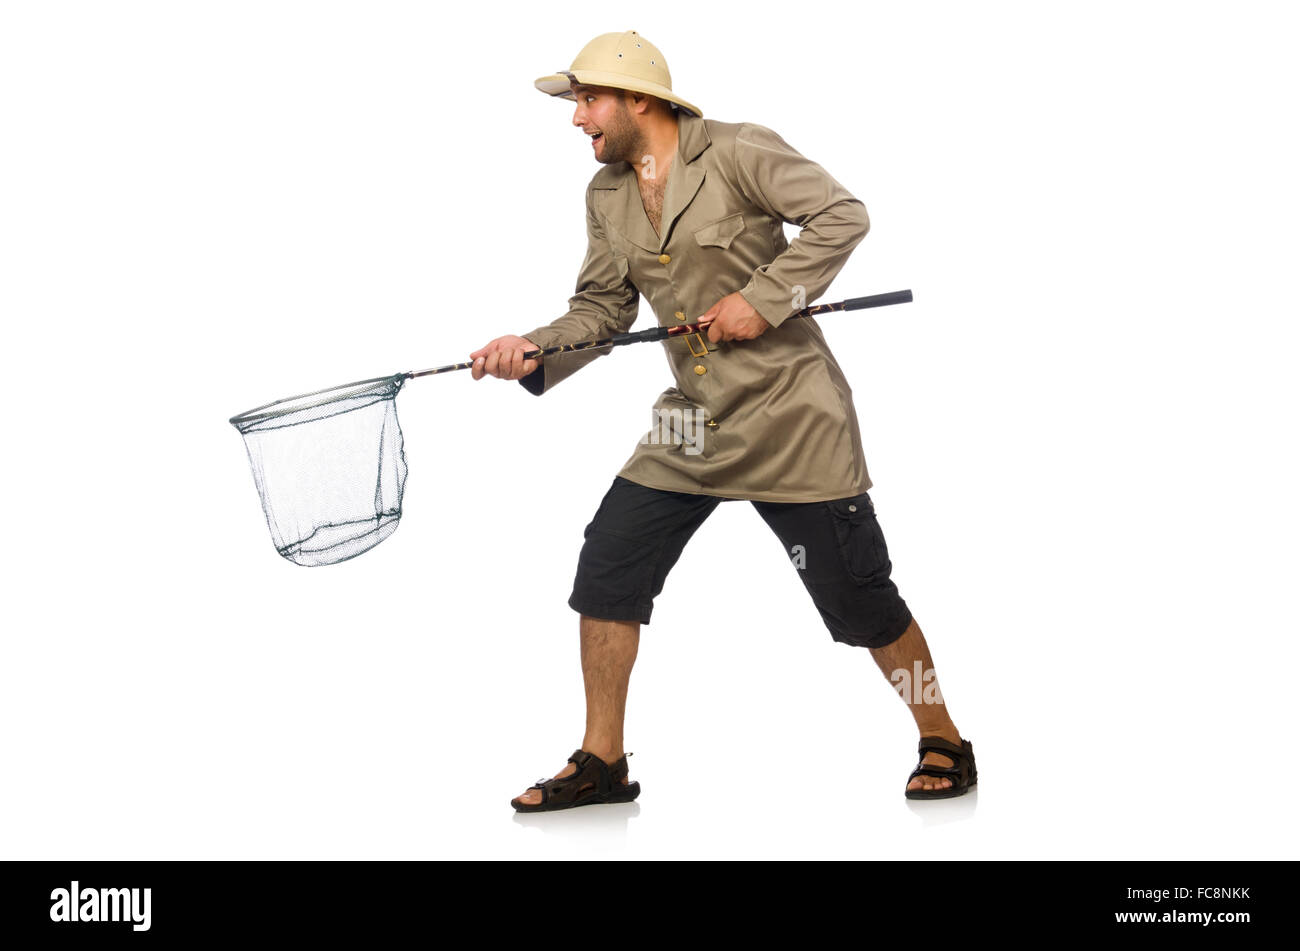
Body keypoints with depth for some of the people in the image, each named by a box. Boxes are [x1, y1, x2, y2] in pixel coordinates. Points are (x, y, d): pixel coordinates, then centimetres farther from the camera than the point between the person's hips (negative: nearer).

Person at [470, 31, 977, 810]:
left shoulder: (739, 152, -12)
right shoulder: (606, 197, 8)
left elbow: (842, 216, -16)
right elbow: (603, 307, 8)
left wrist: (763, 298, -23)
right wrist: (534, 353, -9)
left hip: (790, 417, -6)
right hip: (692, 424, 7)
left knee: (859, 595, -2)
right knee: (606, 572, 0)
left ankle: (945, 747, 18)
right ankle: (602, 765, 12)